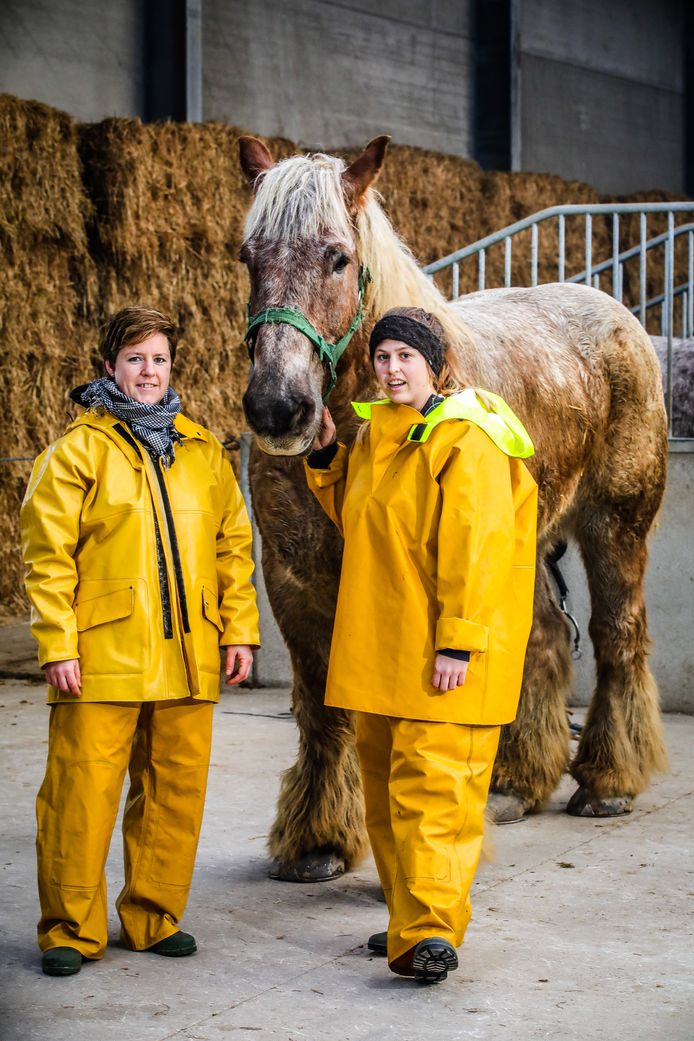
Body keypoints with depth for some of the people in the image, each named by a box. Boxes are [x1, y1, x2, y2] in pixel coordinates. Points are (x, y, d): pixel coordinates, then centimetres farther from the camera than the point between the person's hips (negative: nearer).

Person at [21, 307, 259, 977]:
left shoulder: (203, 451, 13)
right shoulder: (78, 450, 0)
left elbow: (233, 546, 15)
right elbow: (48, 557, -4)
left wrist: (238, 629, 7)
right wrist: (57, 645, -11)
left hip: (188, 656, 4)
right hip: (103, 656, -4)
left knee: (176, 790, 9)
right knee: (83, 793, -3)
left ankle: (154, 917, 23)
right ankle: (71, 930, 9)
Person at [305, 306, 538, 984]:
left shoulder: (466, 439, -12)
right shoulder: (374, 435, 14)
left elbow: (474, 547, -18)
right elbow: (353, 517, 28)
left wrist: (457, 642, -23)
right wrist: (326, 457, 14)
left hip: (441, 652, -9)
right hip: (378, 646, 9)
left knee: (431, 783, -13)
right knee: (385, 780, 14)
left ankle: (430, 934, -16)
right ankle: (412, 924, 24)